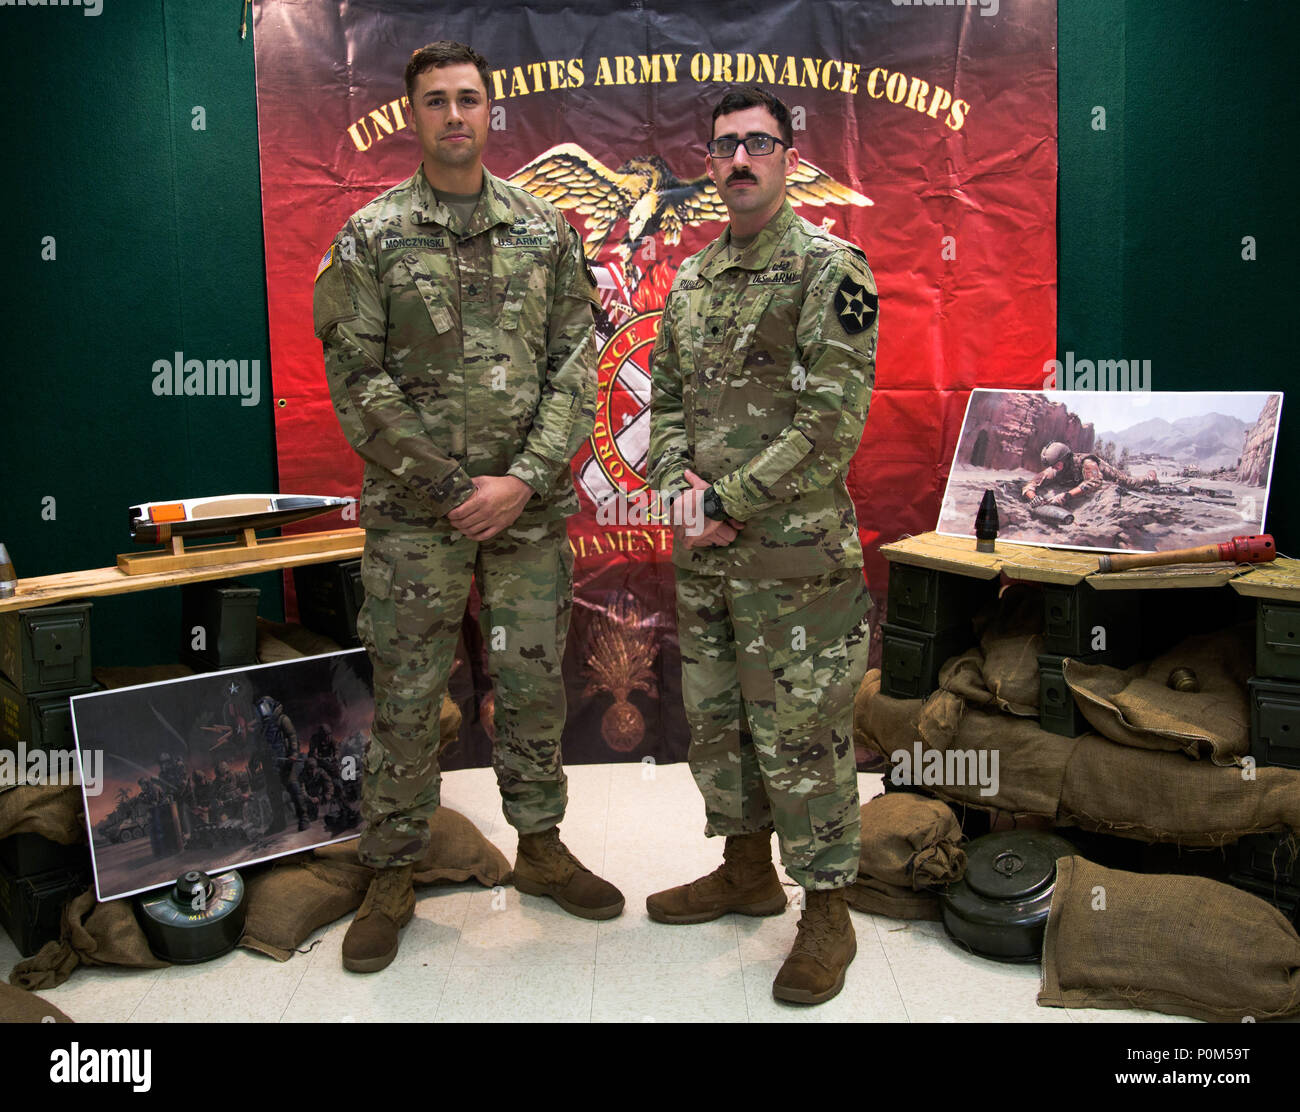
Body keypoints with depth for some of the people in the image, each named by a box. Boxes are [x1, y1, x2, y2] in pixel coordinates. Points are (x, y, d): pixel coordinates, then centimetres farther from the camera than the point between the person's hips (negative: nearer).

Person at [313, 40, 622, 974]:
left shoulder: (545, 230, 6)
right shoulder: (371, 238, 0)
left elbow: (576, 366, 1)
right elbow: (357, 379, -5)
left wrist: (522, 480, -11)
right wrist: (451, 486, -11)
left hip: (529, 503, 2)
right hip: (414, 511, -2)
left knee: (534, 680, 11)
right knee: (407, 695, 6)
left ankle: (540, 845, 29)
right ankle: (393, 874, 21)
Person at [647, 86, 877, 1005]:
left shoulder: (829, 267, -8)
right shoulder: (691, 279, 13)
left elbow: (835, 414, -16)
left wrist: (734, 501, -16)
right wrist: (683, 482, -4)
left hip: (794, 550, -7)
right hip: (704, 550, 7)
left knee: (801, 732, 0)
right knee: (715, 716, 17)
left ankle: (828, 911, 17)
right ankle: (748, 871, 36)